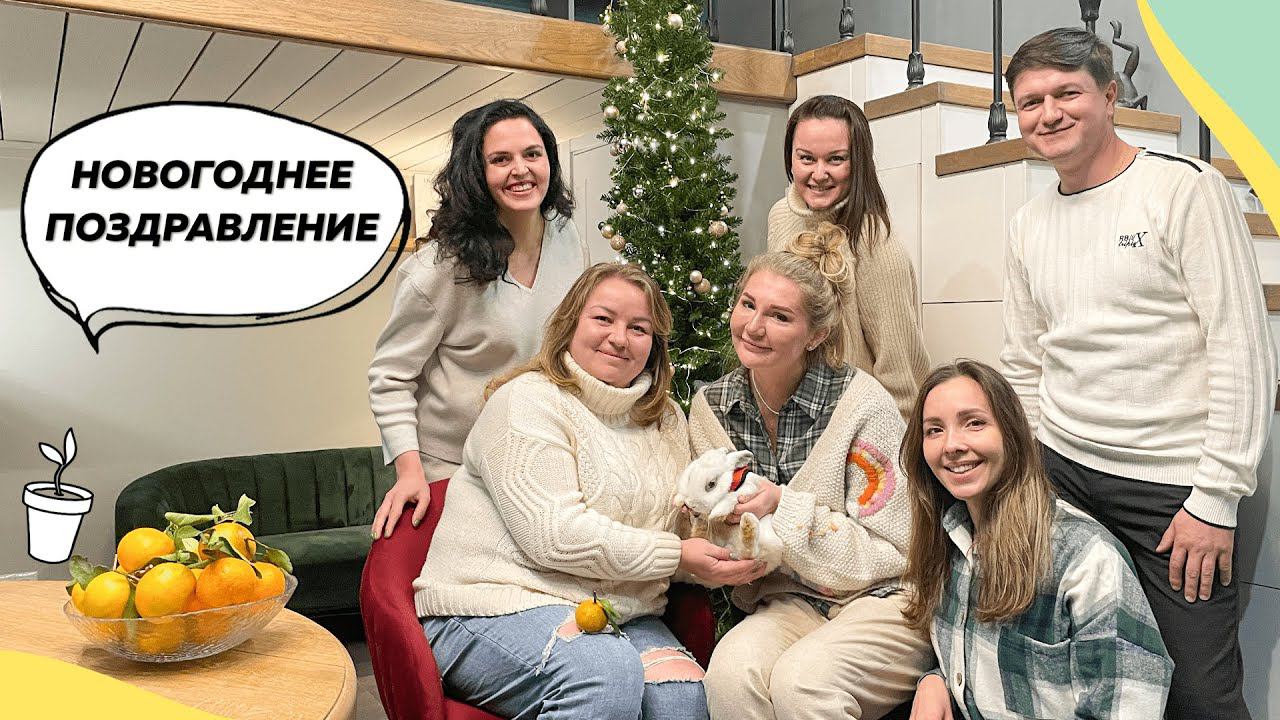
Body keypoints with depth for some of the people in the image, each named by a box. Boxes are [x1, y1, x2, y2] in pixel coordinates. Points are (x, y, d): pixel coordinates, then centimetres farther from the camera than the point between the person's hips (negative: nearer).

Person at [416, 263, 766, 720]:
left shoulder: (665, 420, 15)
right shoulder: (529, 400, -8)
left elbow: (681, 524, 17)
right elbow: (555, 535, -19)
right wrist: (677, 555, -15)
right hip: (498, 604, -5)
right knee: (608, 671, -34)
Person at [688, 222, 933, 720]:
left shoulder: (863, 407, -15)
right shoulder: (711, 407, 0)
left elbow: (892, 551, -13)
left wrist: (784, 507, -23)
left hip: (884, 602, -3)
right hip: (790, 601, 4)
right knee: (731, 670, -28)